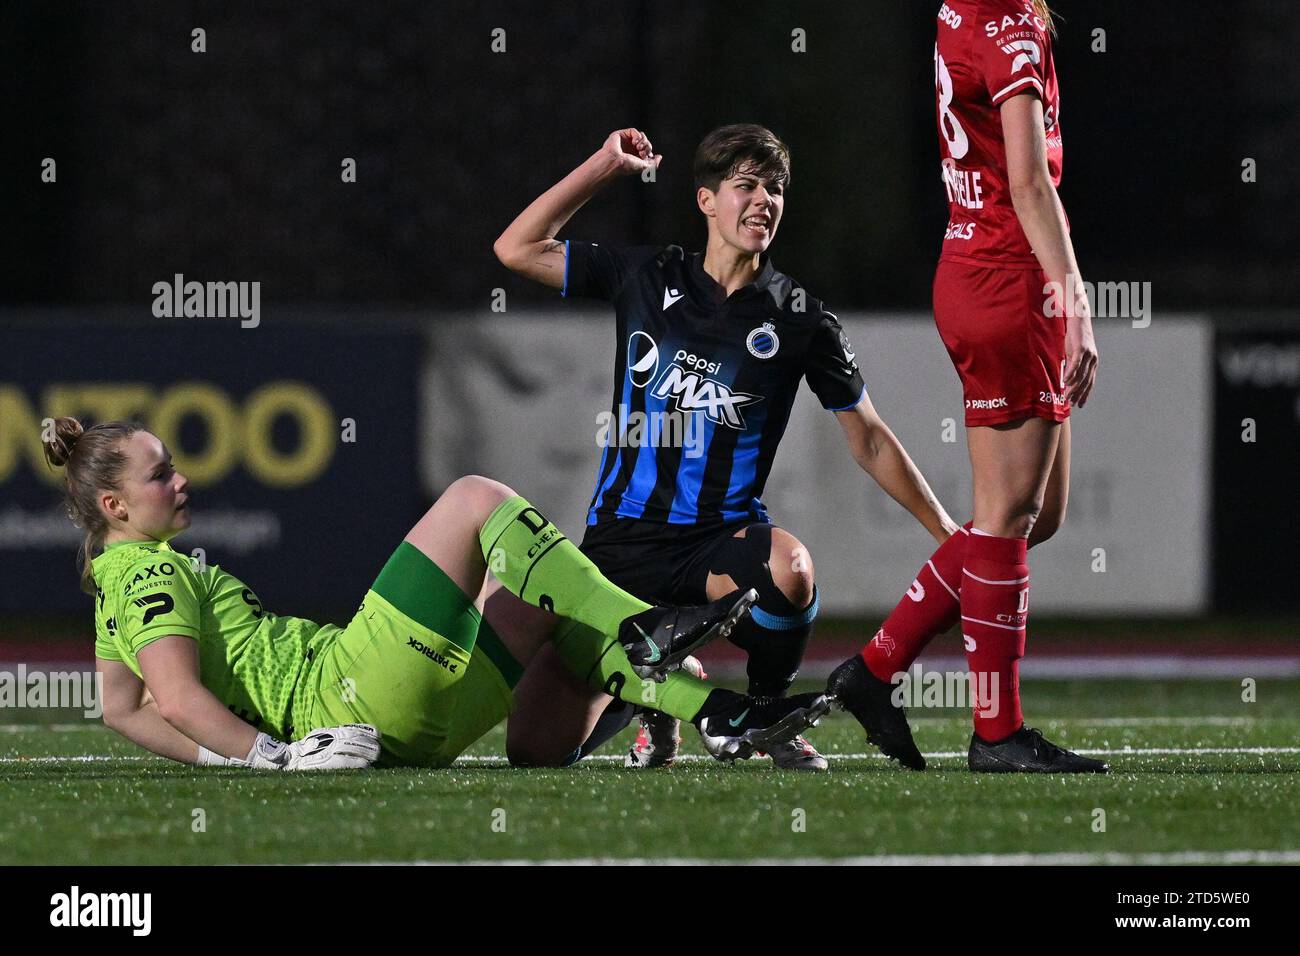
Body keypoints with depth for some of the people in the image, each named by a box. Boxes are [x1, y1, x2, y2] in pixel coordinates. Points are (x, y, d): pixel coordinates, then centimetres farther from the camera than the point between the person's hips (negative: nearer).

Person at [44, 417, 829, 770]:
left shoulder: (122, 582, 22)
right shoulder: (150, 572, -7)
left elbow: (126, 710, 23)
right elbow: (177, 696, -20)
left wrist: (220, 755, 14)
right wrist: (273, 753, -24)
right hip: (351, 688, -10)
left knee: (554, 603, 11)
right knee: (477, 499, -8)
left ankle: (724, 717, -4)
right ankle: (640, 628, -12)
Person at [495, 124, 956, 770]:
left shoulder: (798, 319, 2)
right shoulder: (647, 277, 7)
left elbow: (869, 439, 10)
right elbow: (517, 249, 6)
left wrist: (946, 531, 6)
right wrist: (604, 166, 4)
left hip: (721, 540, -1)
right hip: (620, 542, 1)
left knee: (789, 566, -40)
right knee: (538, 741, -14)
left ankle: (766, 709, -6)